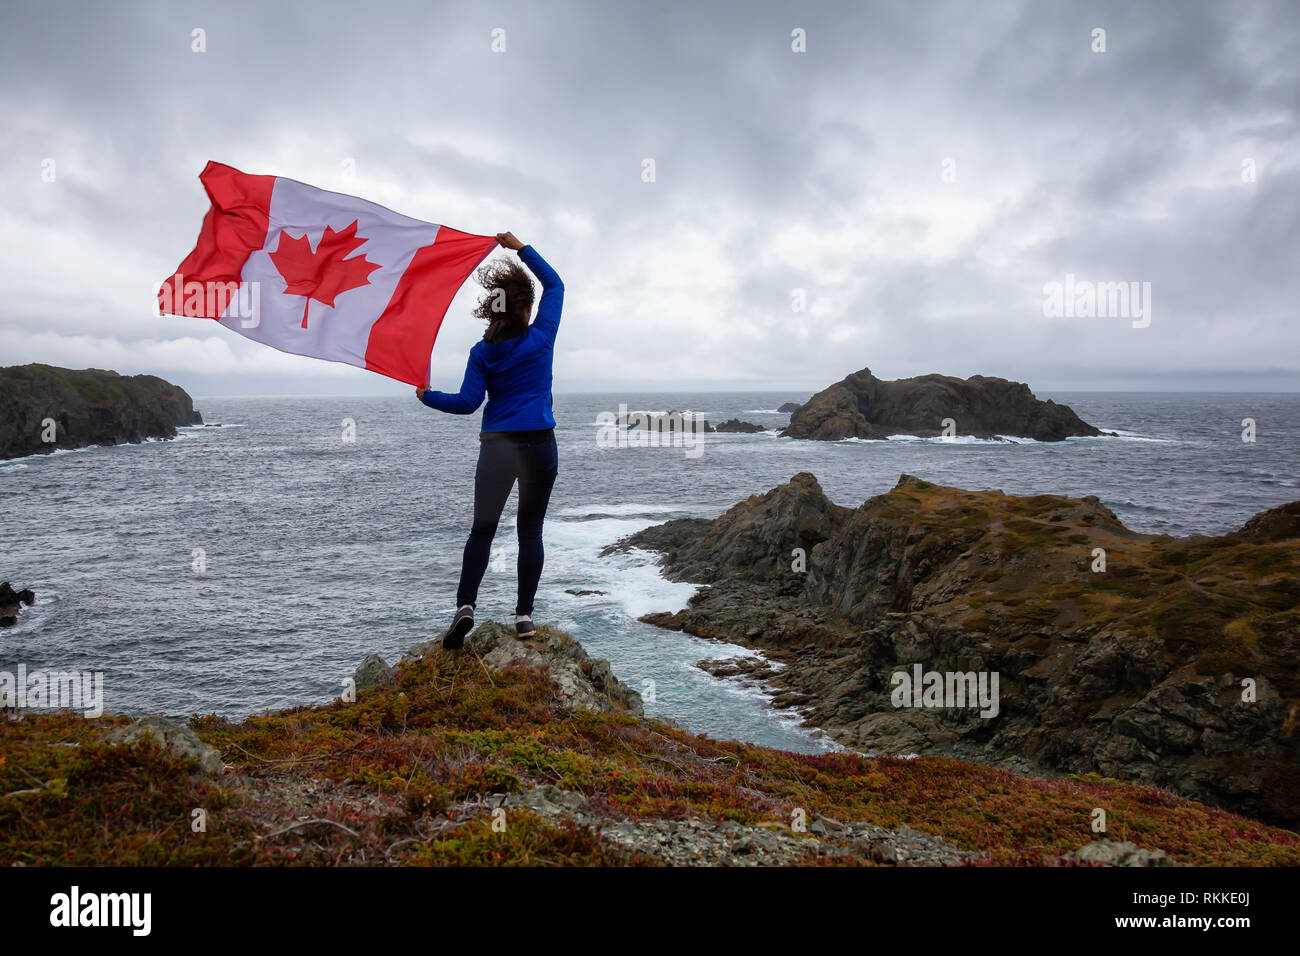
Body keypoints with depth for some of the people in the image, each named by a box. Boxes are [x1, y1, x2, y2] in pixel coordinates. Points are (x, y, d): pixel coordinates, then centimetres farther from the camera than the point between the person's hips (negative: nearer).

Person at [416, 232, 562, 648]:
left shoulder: (483, 352, 0)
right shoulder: (541, 338, 0)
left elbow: (468, 402, -4)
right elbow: (554, 284, 13)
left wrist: (427, 396, 11)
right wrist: (521, 248, 17)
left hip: (496, 446, 0)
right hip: (539, 445, 0)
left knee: (482, 530, 5)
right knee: (530, 531, 5)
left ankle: (465, 606, -8)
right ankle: (524, 614, 5)